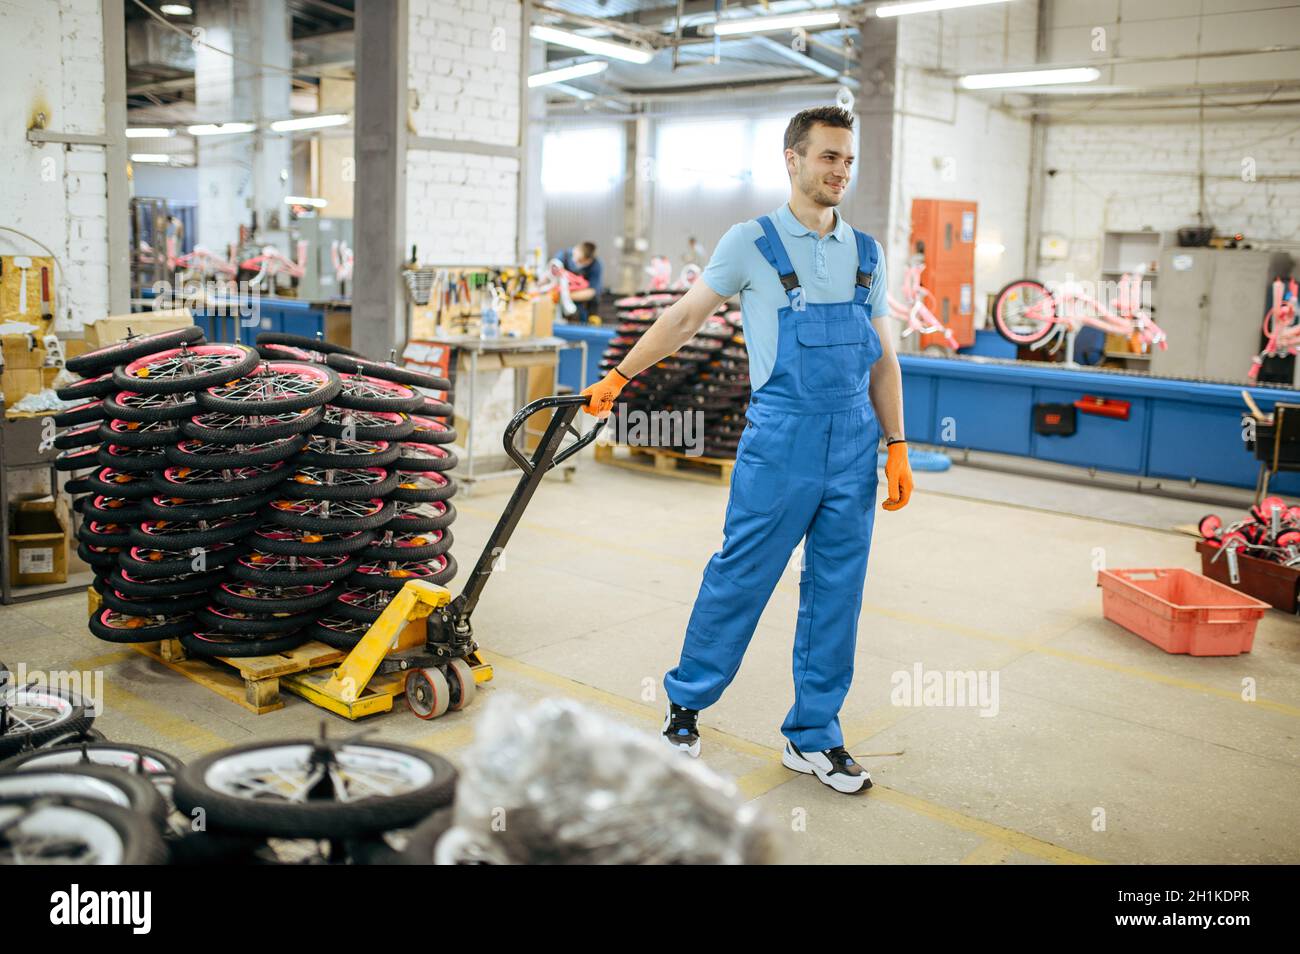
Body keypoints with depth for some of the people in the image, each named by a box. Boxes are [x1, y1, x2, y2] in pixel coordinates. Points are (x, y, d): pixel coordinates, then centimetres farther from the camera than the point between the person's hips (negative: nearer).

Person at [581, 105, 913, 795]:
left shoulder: (866, 253, 13)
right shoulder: (751, 241, 0)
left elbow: (882, 358, 14)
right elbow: (683, 317, 7)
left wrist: (896, 447, 9)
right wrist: (617, 378, 9)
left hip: (855, 441, 5)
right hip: (781, 439, -4)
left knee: (836, 594, 8)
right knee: (739, 577, 1)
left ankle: (814, 737, 20)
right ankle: (686, 703, 23)